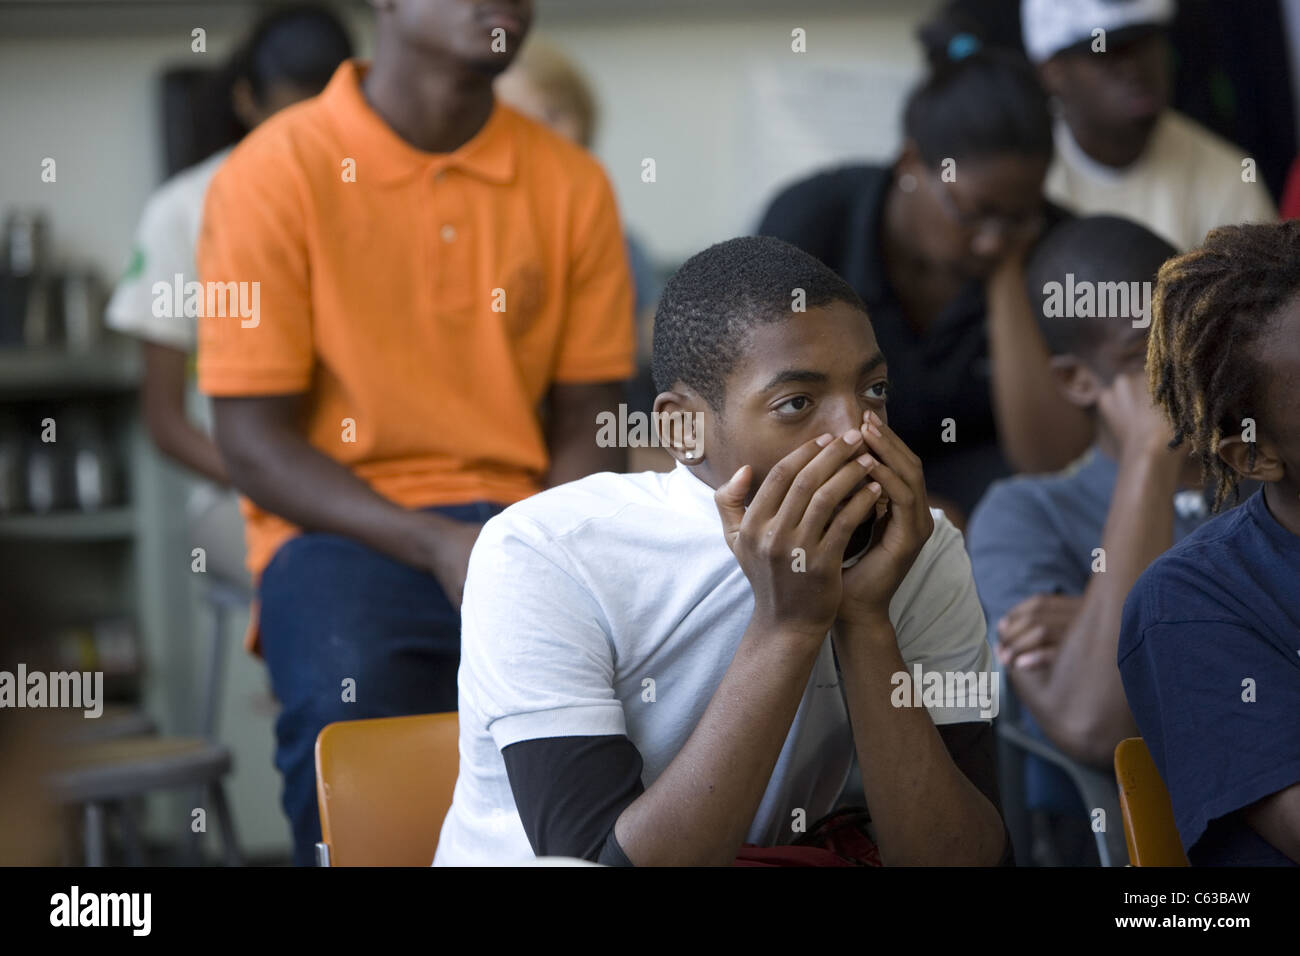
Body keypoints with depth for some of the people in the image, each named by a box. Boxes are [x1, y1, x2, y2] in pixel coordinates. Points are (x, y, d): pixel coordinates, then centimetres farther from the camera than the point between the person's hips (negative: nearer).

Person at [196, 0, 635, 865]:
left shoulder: (572, 185, 8)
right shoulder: (275, 175, -3)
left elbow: (588, 428, 10)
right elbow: (255, 444, -5)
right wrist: (437, 547, -18)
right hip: (341, 528, -3)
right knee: (346, 705, -35)